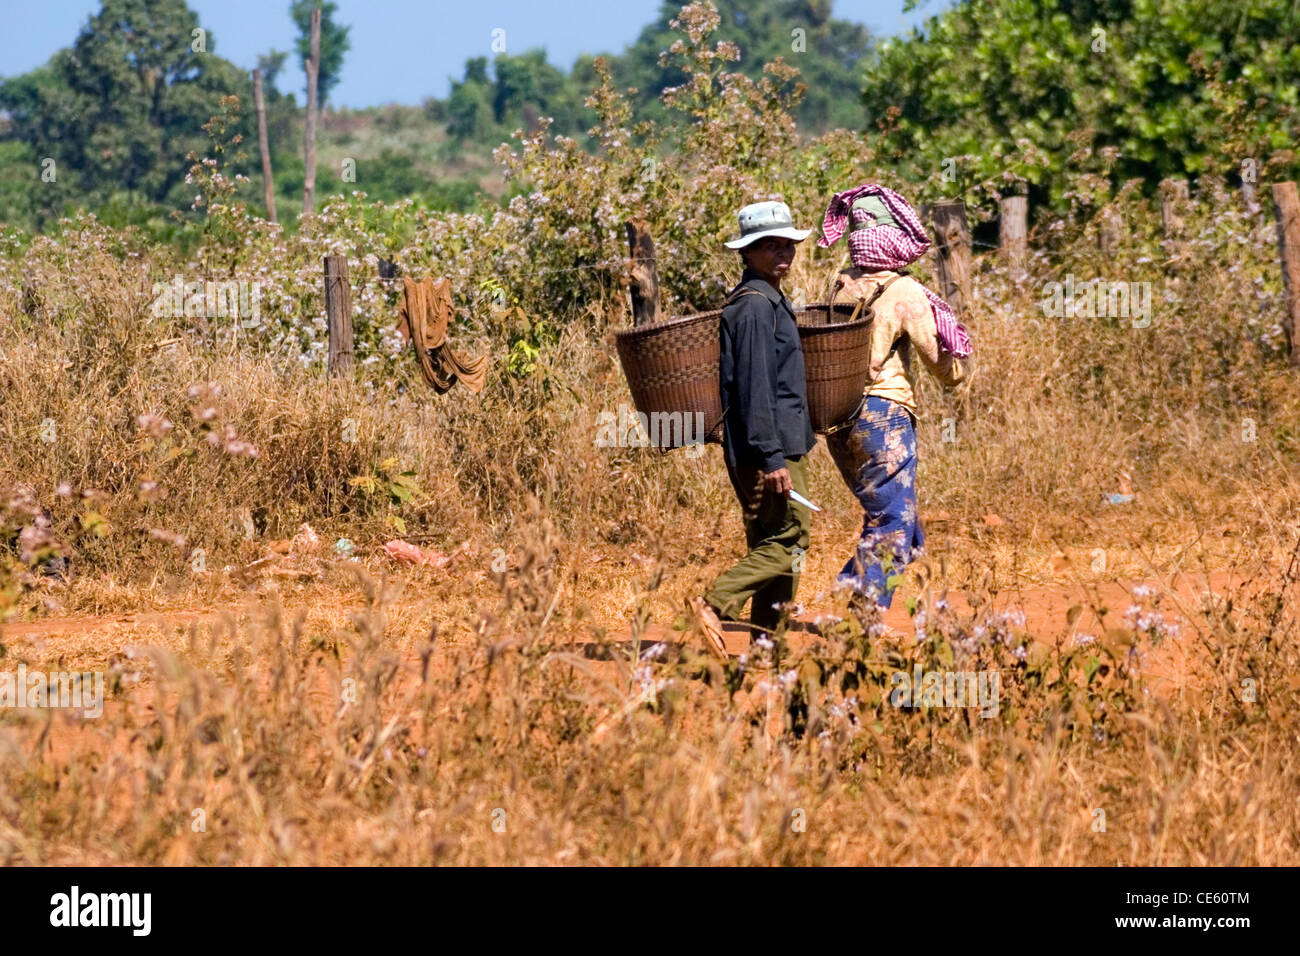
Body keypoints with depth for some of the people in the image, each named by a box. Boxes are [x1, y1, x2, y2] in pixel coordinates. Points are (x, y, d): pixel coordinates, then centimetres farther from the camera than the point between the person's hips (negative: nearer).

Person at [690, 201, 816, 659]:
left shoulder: (771, 302, 18)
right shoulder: (755, 306, -14)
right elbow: (755, 388, -20)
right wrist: (773, 457, -23)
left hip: (779, 445, 10)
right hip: (768, 448, -10)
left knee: (771, 544, 9)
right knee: (789, 538, -12)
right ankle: (716, 604, -17)